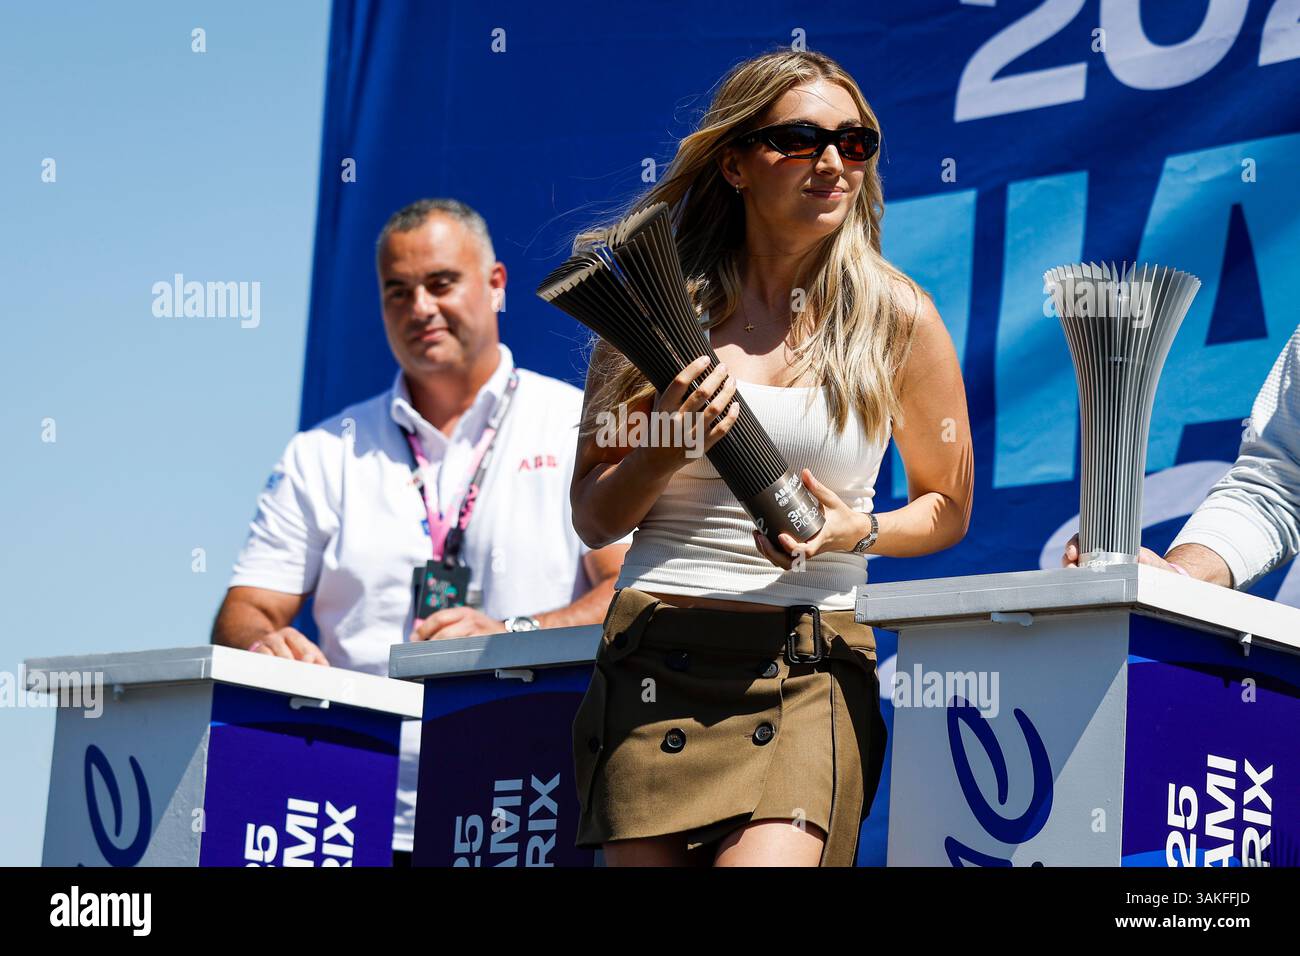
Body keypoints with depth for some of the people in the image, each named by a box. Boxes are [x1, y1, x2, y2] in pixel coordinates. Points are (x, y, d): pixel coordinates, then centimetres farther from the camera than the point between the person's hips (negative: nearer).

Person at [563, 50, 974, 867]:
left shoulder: (898, 317, 4)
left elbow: (949, 509, 14)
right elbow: (595, 520, 10)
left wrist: (859, 532, -5)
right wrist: (666, 451, -10)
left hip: (809, 675, -2)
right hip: (655, 663, 2)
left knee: (764, 858, -22)